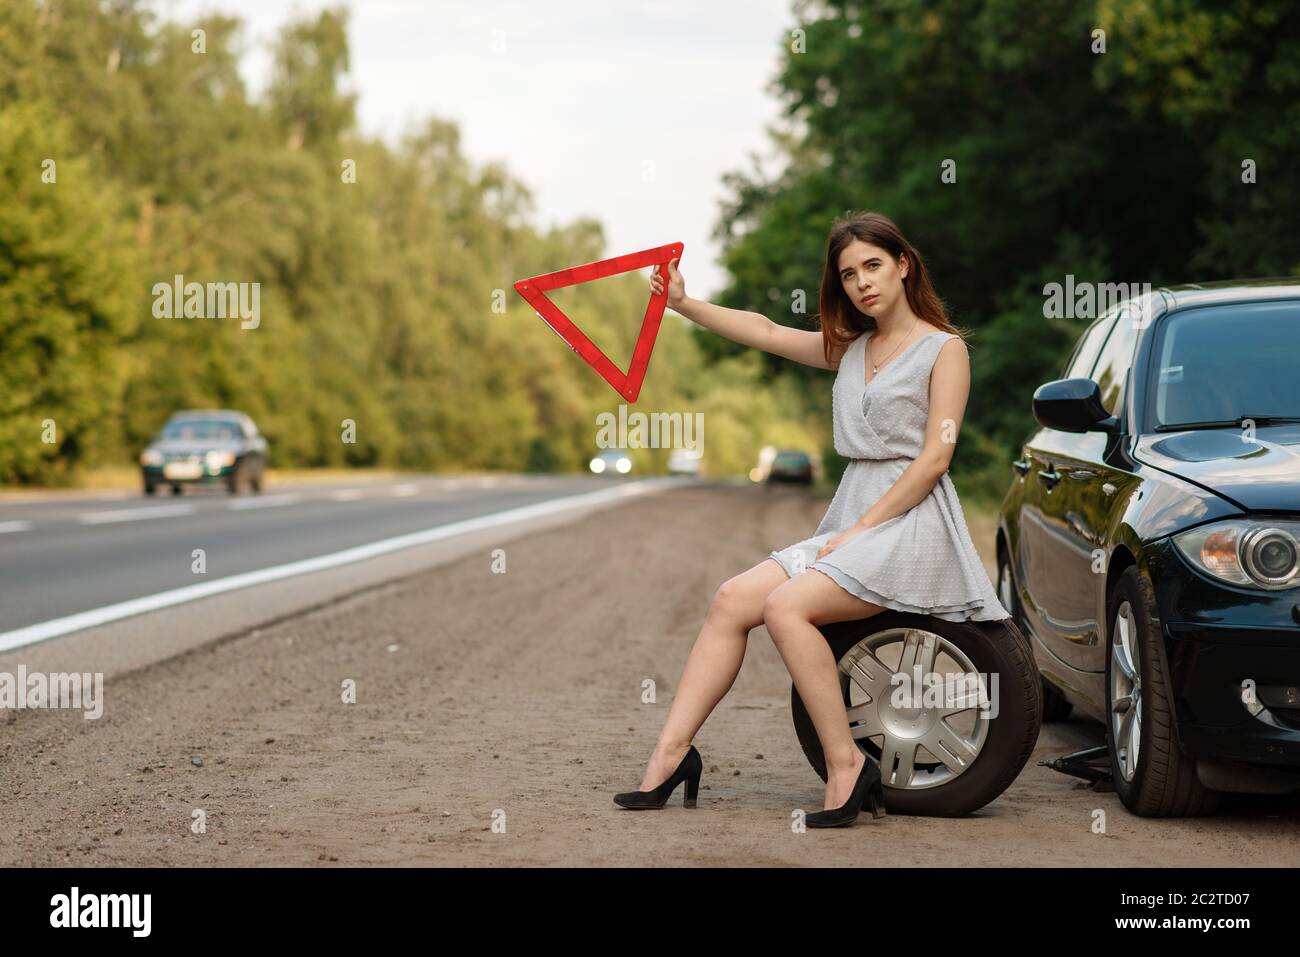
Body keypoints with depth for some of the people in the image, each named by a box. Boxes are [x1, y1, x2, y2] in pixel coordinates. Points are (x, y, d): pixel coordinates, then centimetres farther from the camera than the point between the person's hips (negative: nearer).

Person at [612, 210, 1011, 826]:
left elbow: (935, 458, -10)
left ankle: (846, 766, -23)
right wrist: (683, 305, 15)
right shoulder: (851, 349, 20)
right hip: (850, 518, 7)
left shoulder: (943, 349, -2)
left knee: (786, 607, -27)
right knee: (732, 600, -9)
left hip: (909, 522, -7)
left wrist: (863, 529, -15)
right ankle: (671, 752, -12)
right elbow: (766, 333, 25)